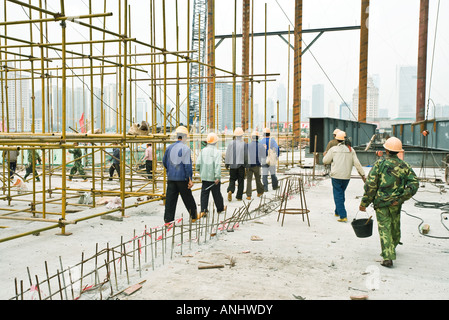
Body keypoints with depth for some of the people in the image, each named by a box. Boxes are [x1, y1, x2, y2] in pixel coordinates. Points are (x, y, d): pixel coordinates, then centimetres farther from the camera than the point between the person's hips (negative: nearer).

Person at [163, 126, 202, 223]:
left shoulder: (170, 147, 7)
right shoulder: (185, 148, -11)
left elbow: (164, 161, 16)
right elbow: (187, 165, -13)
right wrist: (190, 179, -10)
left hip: (171, 178, 5)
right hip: (182, 178, -5)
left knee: (170, 199, 5)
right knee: (188, 198, 9)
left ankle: (168, 219, 4)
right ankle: (194, 216, 24)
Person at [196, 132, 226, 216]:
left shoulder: (203, 151, 1)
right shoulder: (217, 152, -12)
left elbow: (198, 163, 2)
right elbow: (217, 165, -19)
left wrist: (201, 171, 19)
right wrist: (217, 177, -19)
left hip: (204, 177, 3)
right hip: (213, 177, -3)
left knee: (204, 193, 6)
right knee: (217, 193, 11)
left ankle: (203, 210, -1)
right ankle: (220, 208, 28)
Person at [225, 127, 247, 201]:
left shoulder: (231, 143, -5)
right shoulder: (244, 144, -7)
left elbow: (227, 154, -1)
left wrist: (226, 164, 8)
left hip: (232, 165, 1)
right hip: (241, 164, -1)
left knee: (232, 179, 12)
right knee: (240, 181, 9)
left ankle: (230, 190, -15)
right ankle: (239, 196, 12)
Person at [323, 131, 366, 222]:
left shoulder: (333, 149, -6)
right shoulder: (351, 150, 1)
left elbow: (325, 161, 0)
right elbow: (356, 163, -1)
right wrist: (362, 174, 2)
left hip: (336, 176, -3)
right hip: (346, 177, 4)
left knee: (338, 195, 0)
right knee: (341, 194, 21)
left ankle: (343, 216, -8)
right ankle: (337, 212, 32)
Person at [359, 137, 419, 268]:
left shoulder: (379, 163, -9)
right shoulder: (404, 166, 0)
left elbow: (370, 184, -12)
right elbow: (414, 184, -5)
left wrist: (364, 202, -6)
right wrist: (401, 199, -4)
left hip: (381, 202, -3)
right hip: (395, 203, 3)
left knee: (384, 229, 0)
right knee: (395, 227, 23)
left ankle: (388, 257, -9)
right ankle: (392, 248, 45)